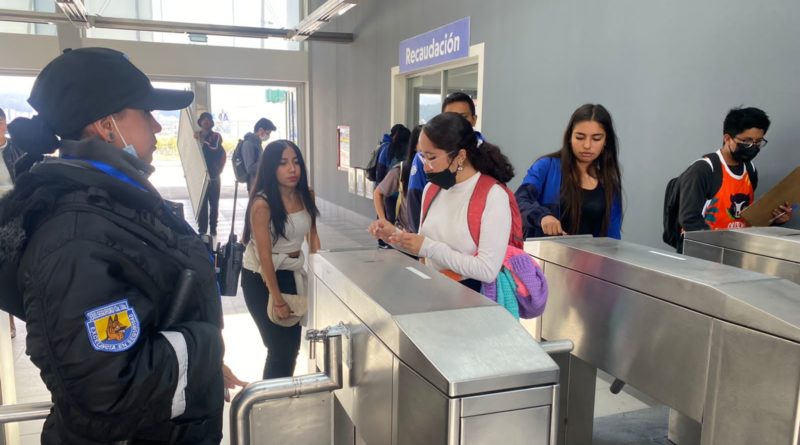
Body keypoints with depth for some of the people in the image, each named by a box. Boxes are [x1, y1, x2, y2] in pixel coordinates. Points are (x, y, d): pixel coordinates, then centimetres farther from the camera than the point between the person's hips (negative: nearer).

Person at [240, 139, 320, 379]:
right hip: (260, 279, -6)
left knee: (293, 343, 15)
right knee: (280, 347, 2)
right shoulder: (262, 204, -23)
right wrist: (278, 300, -17)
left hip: (289, 273, 6)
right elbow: (265, 255, -21)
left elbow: (312, 234, 9)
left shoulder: (305, 196, -5)